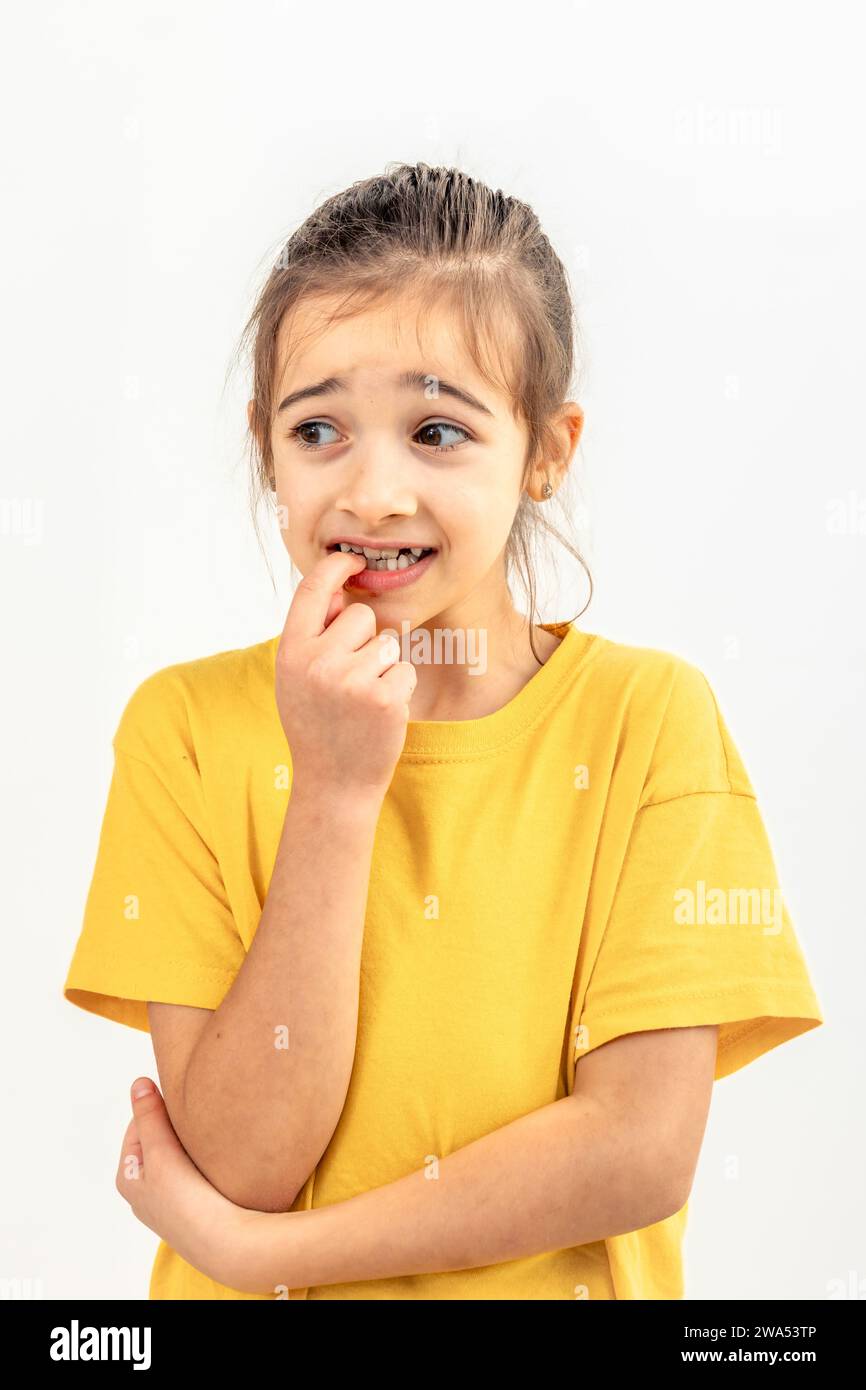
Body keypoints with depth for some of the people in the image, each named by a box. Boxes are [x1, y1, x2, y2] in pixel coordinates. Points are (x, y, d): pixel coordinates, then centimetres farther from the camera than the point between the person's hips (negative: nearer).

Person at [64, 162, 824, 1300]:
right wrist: (335, 786, -18)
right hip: (254, 1292, 1)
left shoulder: (645, 716, -7)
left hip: (555, 1282, -1)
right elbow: (247, 1162, -11)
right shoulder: (186, 726, -5)